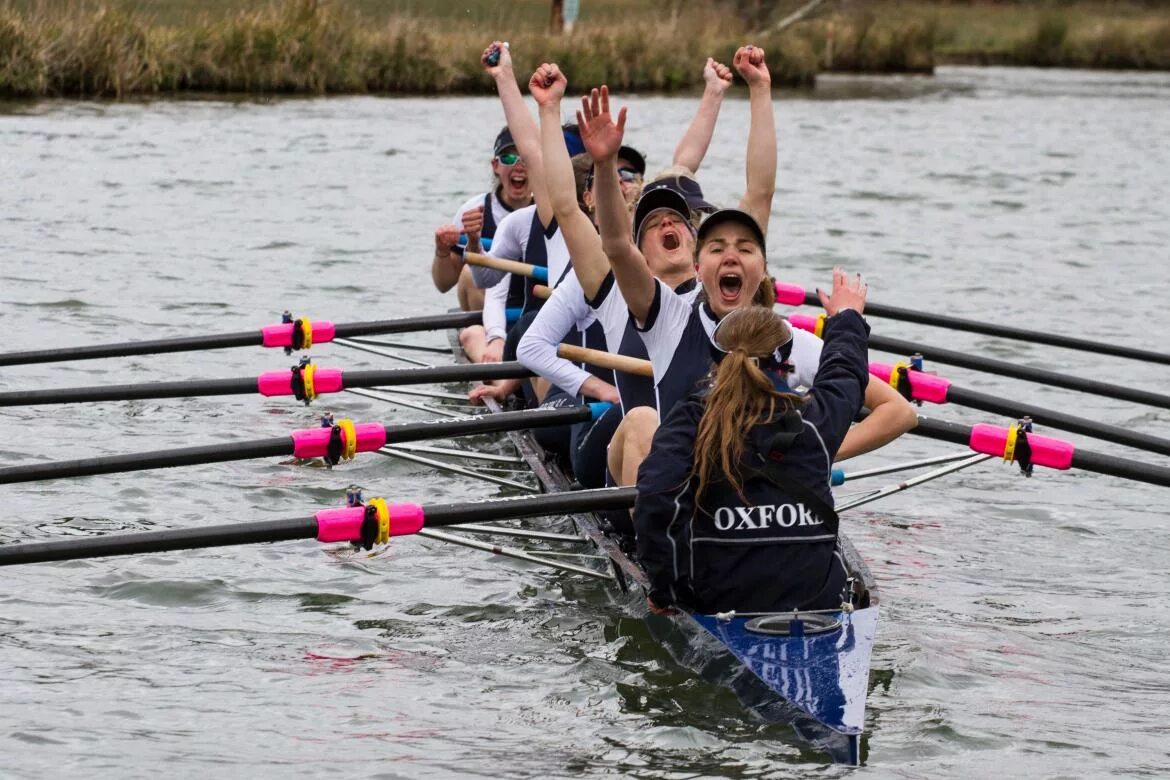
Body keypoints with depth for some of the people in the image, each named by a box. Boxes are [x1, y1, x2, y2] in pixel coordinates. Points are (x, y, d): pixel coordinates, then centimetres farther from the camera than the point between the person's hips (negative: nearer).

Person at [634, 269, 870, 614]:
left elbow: (657, 499, -22)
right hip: (818, 597, 2)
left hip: (715, 600, -2)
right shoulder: (815, 419, 1)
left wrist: (665, 589, -10)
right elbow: (845, 372, 25)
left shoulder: (691, 420, -6)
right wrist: (847, 316, 46)